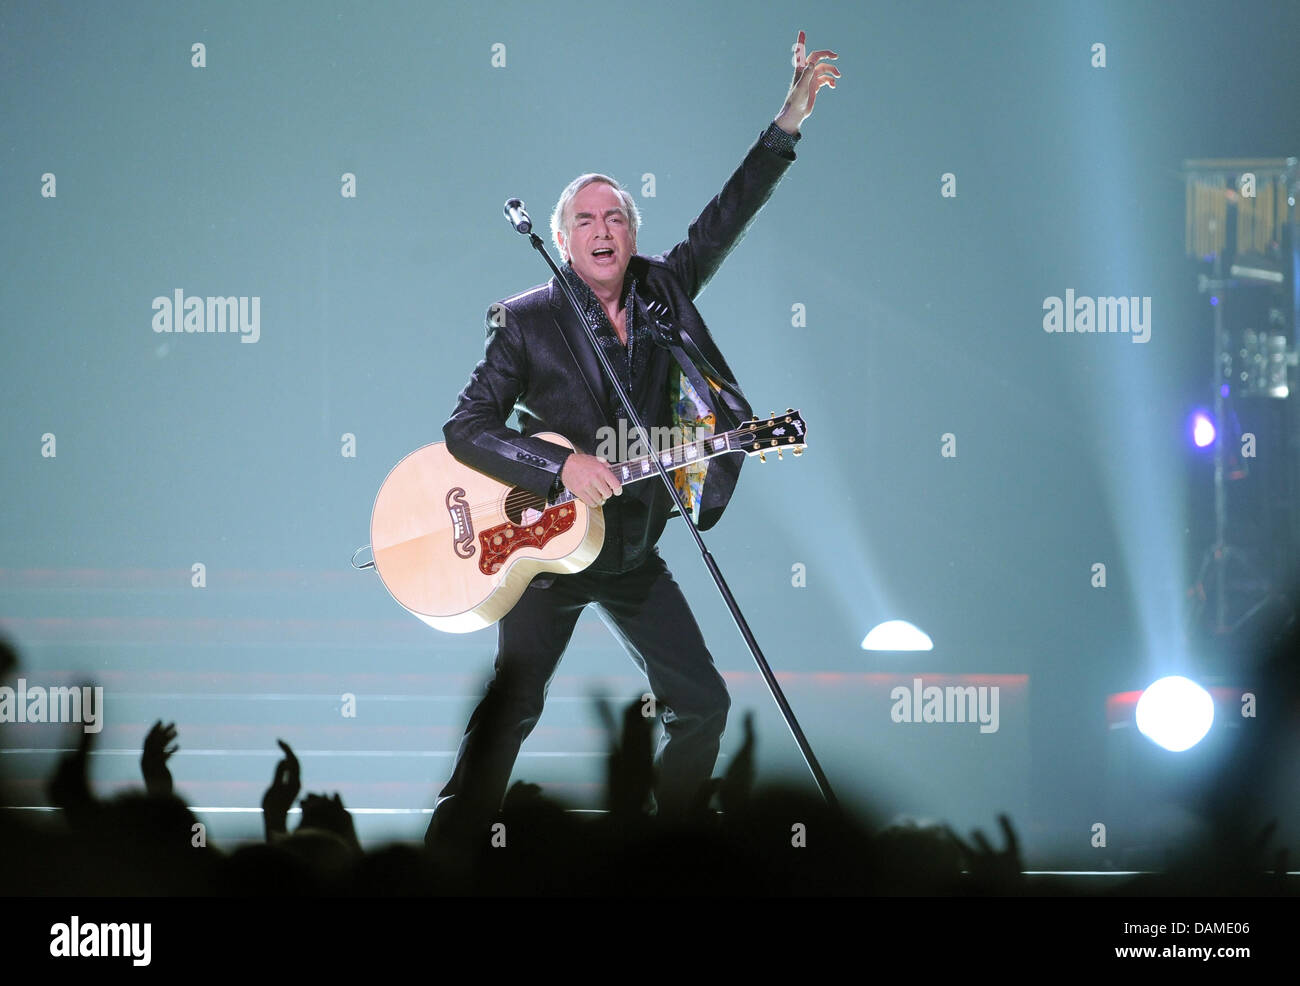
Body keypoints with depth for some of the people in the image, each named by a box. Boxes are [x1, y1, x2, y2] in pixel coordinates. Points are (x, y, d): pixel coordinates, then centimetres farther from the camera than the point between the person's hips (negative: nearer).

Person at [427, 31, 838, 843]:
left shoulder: (662, 293, 2)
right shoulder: (526, 322, -10)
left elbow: (725, 220, -1)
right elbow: (466, 428, -14)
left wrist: (791, 117, -9)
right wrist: (561, 467, -26)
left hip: (635, 554, 5)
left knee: (702, 703, 6)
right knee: (513, 707, -7)